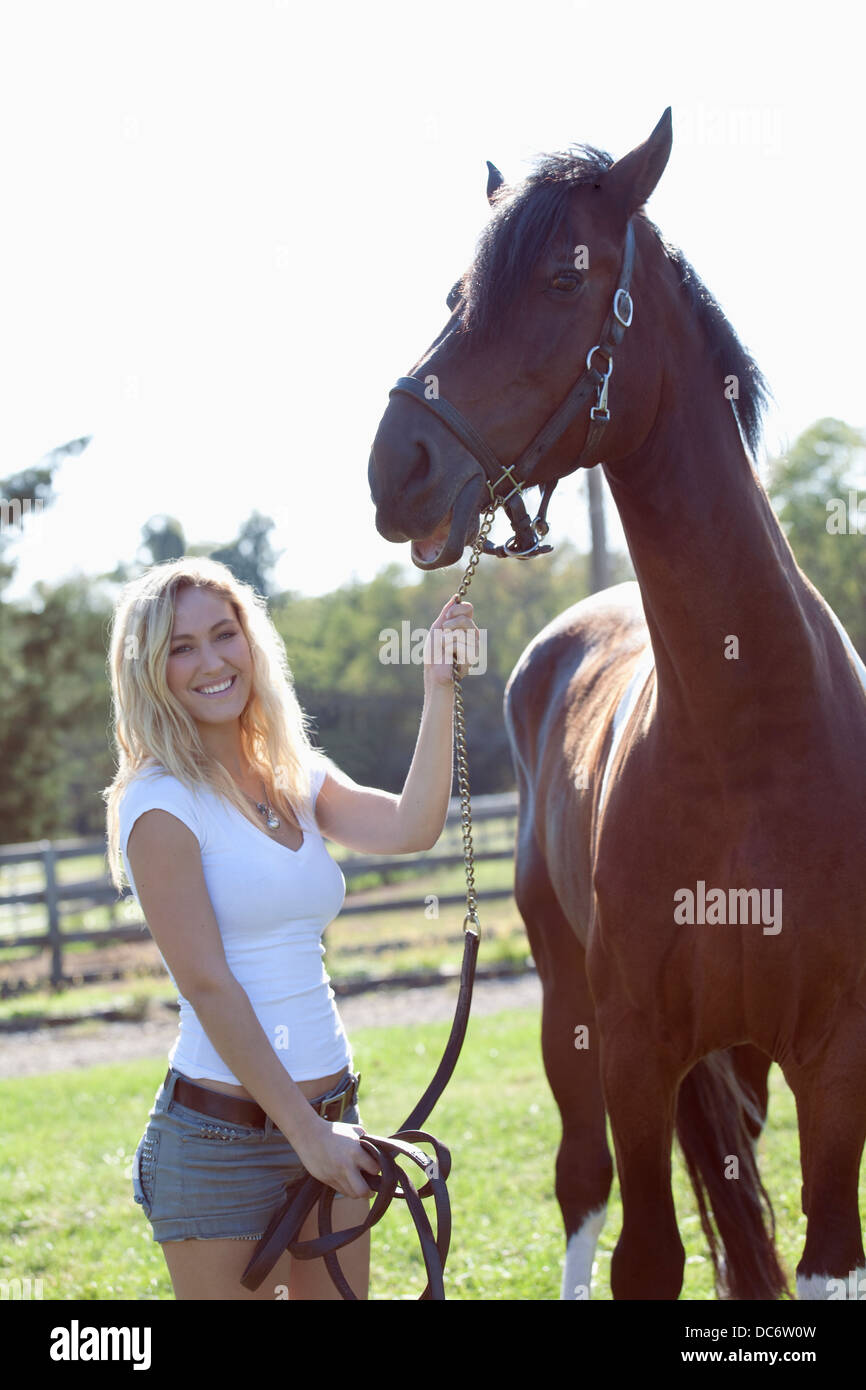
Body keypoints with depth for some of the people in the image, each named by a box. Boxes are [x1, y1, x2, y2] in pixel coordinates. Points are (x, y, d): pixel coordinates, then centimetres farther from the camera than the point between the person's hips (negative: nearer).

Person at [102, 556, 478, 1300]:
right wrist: (305, 1131, -15)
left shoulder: (298, 782, 10)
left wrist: (440, 690, -13)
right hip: (222, 1134, -6)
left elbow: (410, 828, -8)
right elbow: (208, 987, -14)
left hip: (330, 1110, 7)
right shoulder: (161, 804, -10)